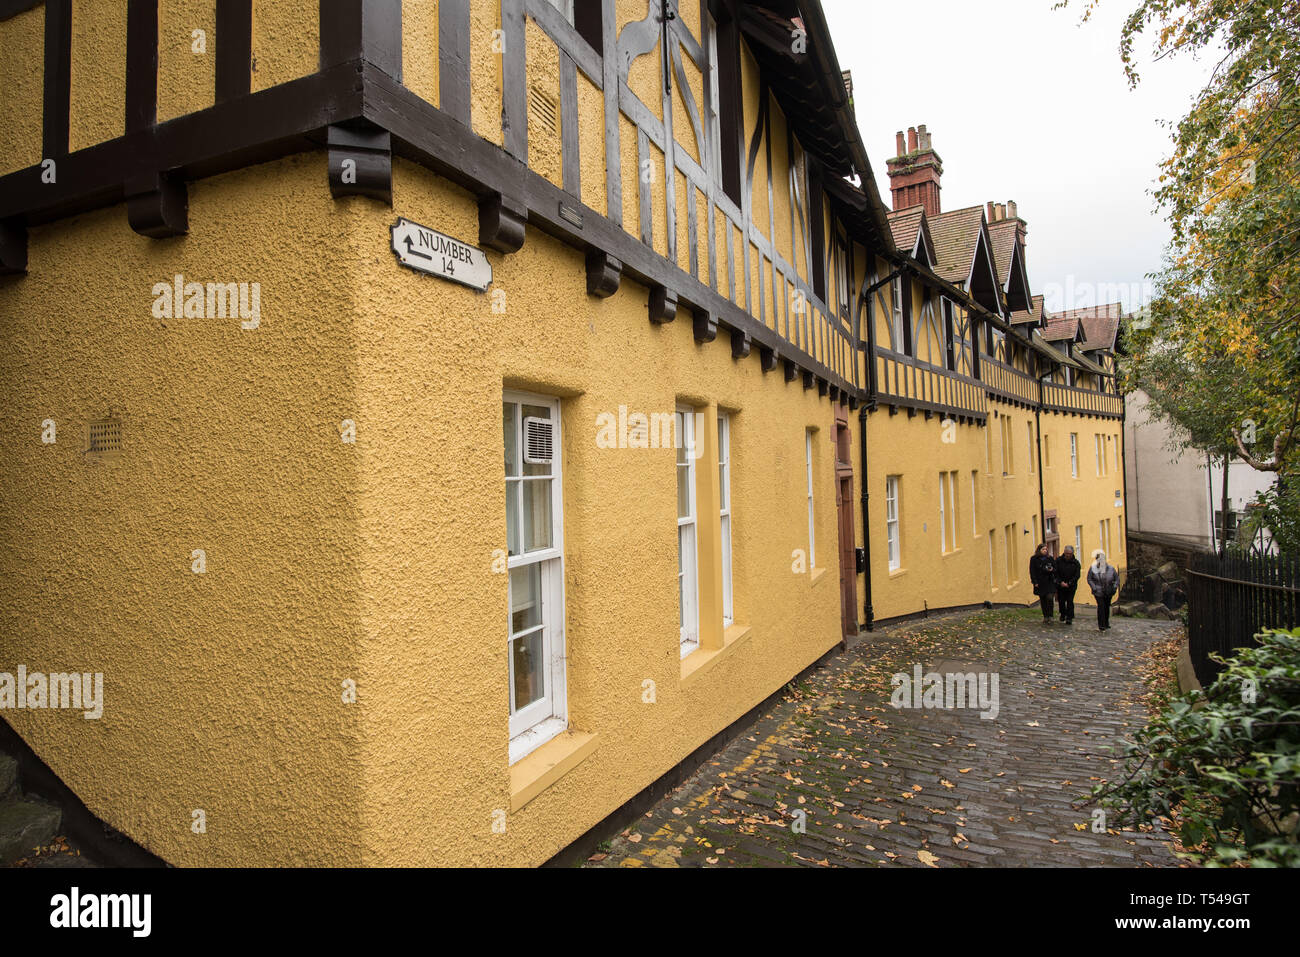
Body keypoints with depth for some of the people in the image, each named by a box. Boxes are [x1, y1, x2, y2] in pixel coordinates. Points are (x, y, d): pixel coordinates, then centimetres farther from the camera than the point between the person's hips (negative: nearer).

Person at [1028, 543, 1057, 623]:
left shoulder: (1050, 558, 6)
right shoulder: (1034, 559, 1)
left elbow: (1056, 569, 12)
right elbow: (1032, 571, 0)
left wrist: (1052, 570, -12)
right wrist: (1035, 582, -8)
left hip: (1049, 582, 0)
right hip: (1040, 583, 0)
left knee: (1050, 598, -14)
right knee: (1043, 600, 6)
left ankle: (1050, 616, -3)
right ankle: (1045, 617, 15)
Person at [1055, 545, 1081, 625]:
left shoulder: (1076, 562, -2)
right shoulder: (1058, 561, -1)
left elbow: (1077, 575, -5)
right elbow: (1056, 573, -2)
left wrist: (1068, 584, -13)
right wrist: (1060, 582, -14)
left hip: (1071, 586, -1)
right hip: (1060, 586, 1)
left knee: (1070, 602, -5)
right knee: (1061, 601, 7)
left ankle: (1069, 618, 2)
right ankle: (1063, 614, 29)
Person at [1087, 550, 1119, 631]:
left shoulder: (1110, 568, 2)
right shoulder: (1093, 568, -4)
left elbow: (1116, 578, 10)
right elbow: (1089, 579, -1)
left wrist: (1115, 587, -4)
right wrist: (1094, 588, -13)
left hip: (1108, 592, 3)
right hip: (1099, 592, -3)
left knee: (1107, 607, 13)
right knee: (1101, 607, -11)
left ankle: (1106, 623, 30)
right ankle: (1101, 626, -6)